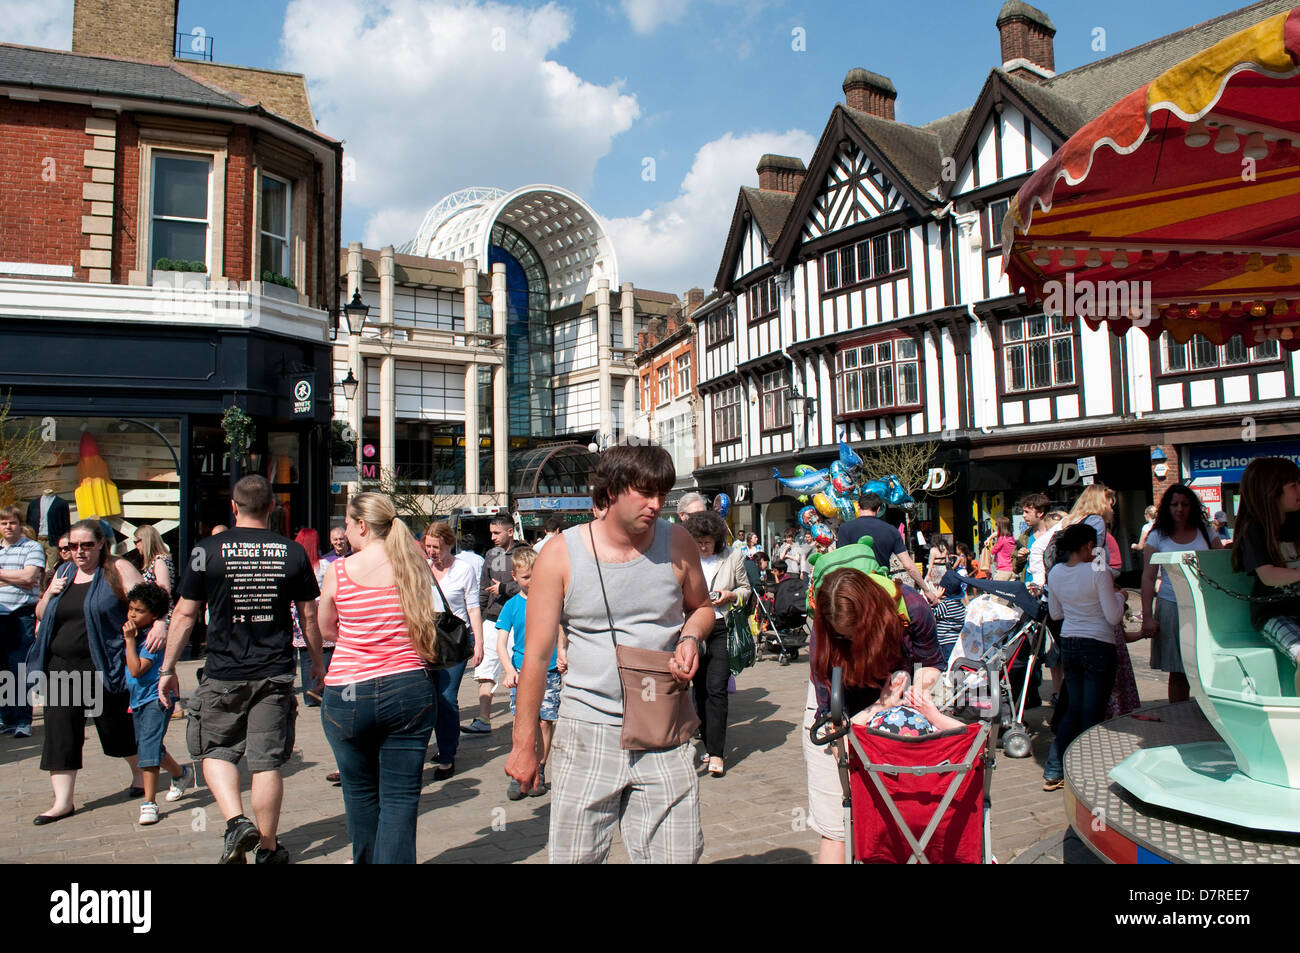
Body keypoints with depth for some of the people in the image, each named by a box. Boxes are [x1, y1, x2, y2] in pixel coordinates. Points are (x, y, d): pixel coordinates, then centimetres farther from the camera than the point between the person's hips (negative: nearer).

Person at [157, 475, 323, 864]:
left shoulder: (207, 550, -4)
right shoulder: (293, 552, -1)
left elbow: (185, 614, 0)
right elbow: (308, 617, 5)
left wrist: (167, 668, 10)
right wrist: (317, 663, 18)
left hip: (223, 675, -1)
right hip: (275, 674, 1)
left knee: (215, 752, 18)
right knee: (267, 762, 7)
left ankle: (236, 821, -1)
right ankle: (267, 850, 18)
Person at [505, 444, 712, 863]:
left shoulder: (677, 543, -1)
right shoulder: (560, 555, -6)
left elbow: (701, 606, 18)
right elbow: (536, 656, -3)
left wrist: (691, 638, -6)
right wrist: (524, 744, -1)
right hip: (588, 731, -1)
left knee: (677, 854, 3)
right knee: (574, 855, 6)